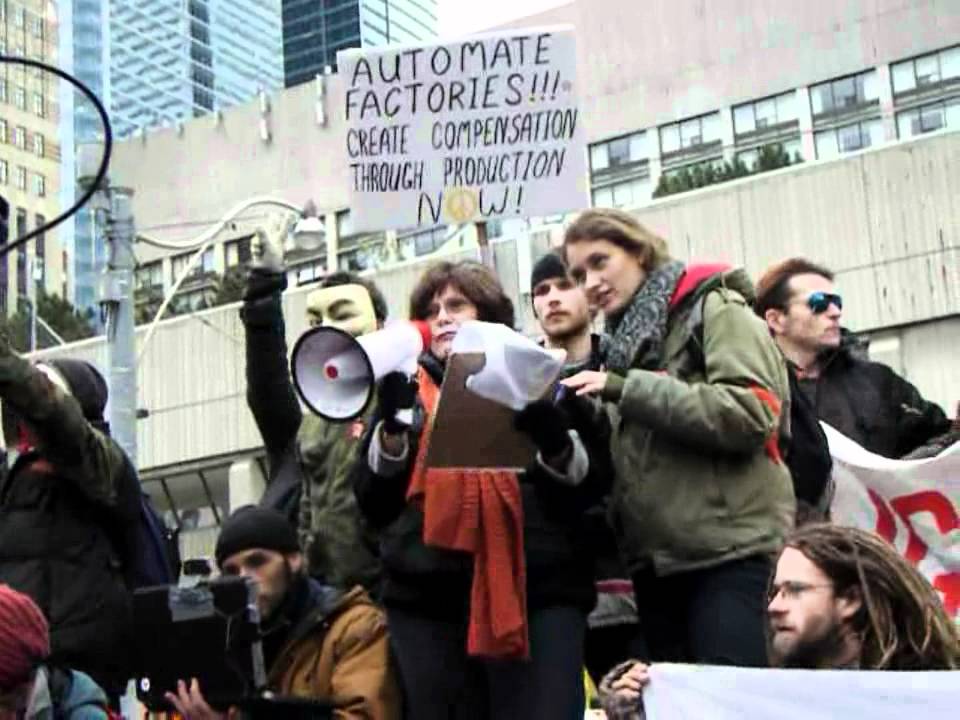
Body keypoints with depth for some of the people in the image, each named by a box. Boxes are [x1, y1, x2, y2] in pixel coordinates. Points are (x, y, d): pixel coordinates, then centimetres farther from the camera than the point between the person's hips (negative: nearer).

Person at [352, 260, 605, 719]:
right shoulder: (408, 395, 15)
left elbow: (590, 489, 2)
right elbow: (373, 504, 6)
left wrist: (556, 443, -18)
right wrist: (392, 431, -10)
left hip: (536, 596, -2)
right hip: (427, 603, 2)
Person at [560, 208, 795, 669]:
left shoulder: (714, 309, -1)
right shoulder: (625, 340, 22)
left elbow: (752, 412, -17)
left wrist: (628, 389, -16)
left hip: (731, 553, -7)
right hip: (656, 560, 8)